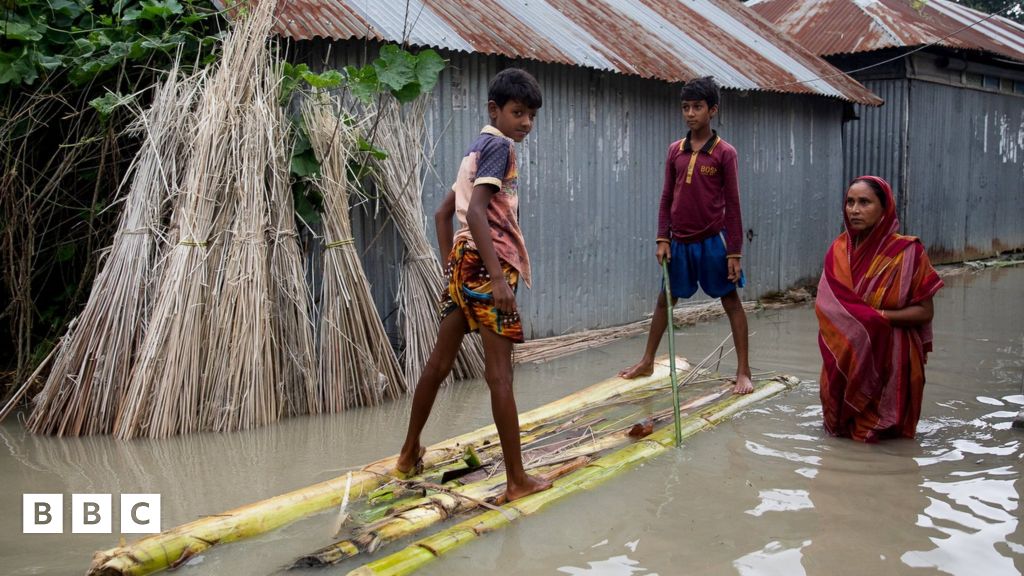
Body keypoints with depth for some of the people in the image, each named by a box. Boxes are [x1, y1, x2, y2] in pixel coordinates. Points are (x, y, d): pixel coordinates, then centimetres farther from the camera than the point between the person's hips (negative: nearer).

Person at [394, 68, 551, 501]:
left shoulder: (476, 148, 21)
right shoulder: (500, 146, -8)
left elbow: (443, 213, 24)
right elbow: (476, 211, -21)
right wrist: (497, 276, -25)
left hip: (464, 263, 9)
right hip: (488, 263, -9)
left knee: (439, 362, 17)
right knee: (500, 373, -7)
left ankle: (410, 453, 29)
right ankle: (517, 480, -2)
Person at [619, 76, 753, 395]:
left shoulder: (724, 153, -7)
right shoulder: (675, 150, 5)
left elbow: (732, 204, -7)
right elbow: (667, 197, 9)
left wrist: (734, 252, -10)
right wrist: (663, 239, 1)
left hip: (712, 240, -4)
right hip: (680, 242, 5)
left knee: (731, 302, 2)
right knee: (665, 299, 14)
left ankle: (743, 371, 8)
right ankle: (647, 362, 26)